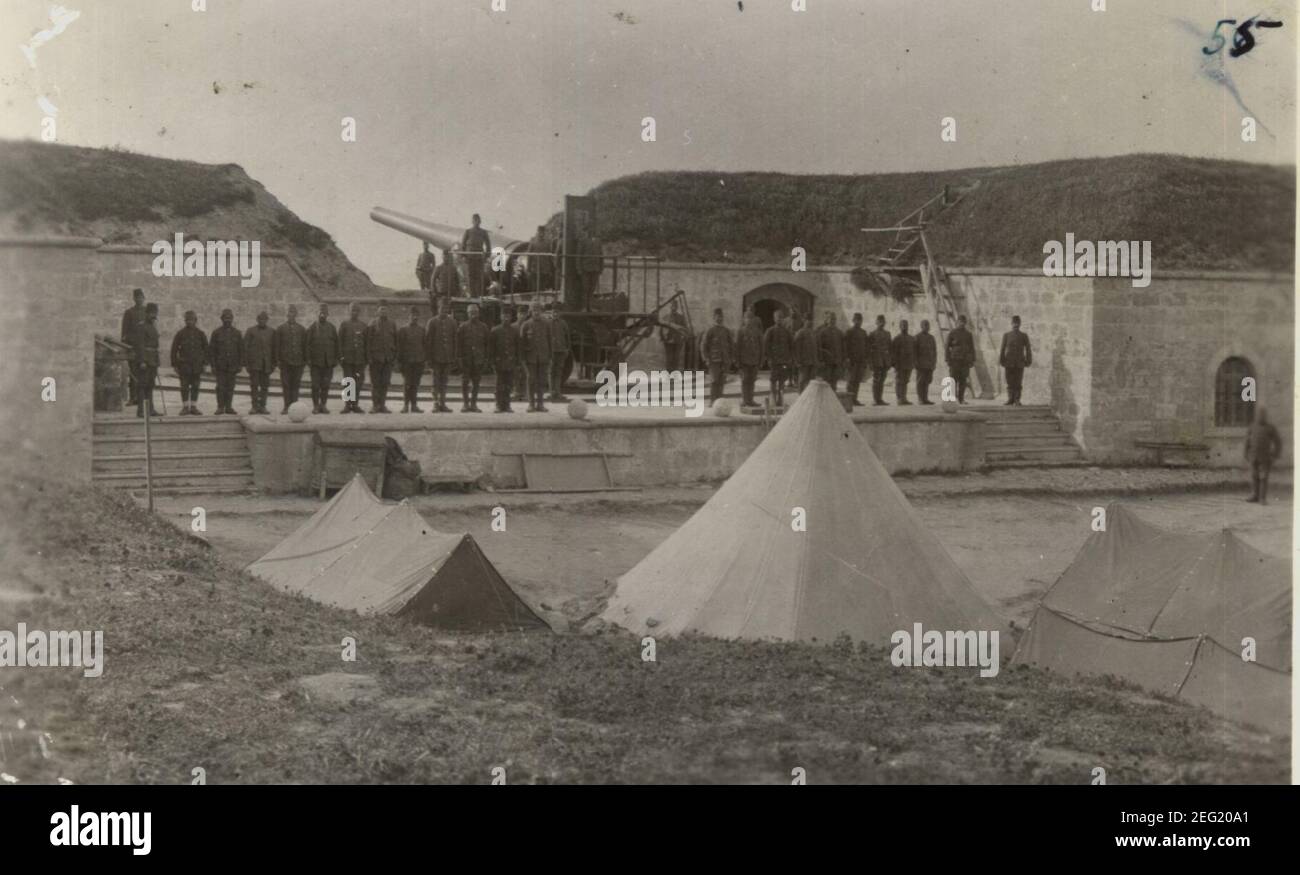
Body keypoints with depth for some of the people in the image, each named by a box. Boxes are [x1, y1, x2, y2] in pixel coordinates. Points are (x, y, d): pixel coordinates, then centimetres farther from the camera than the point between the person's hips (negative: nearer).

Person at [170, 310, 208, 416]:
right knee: (184, 387, -2)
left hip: (197, 365, 2)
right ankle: (185, 406, 3)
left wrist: (205, 363, 3)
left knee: (195, 387, 3)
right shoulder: (180, 333, 3)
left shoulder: (200, 334, 8)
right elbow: (174, 349, 3)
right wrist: (174, 364, -2)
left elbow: (205, 349, 11)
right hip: (184, 364, -2)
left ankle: (194, 407, 8)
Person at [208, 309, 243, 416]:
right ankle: (220, 407, -1)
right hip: (220, 366, -2)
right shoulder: (216, 332, 3)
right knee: (221, 386, -5)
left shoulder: (237, 333, 8)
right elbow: (211, 350, 1)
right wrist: (212, 365, -5)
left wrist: (240, 365, 1)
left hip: (232, 366, 2)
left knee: (230, 387, 3)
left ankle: (228, 407, 8)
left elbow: (241, 350, 8)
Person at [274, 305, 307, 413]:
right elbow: (277, 344, 3)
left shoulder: (301, 329, 11)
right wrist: (277, 359, -4)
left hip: (298, 361, 1)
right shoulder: (280, 328, 6)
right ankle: (286, 406, 3)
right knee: (286, 385, -1)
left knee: (295, 385, 1)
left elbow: (305, 345, 10)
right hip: (285, 361, -1)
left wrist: (305, 360, 4)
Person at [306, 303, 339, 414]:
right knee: (315, 385, -2)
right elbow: (308, 344, 0)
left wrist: (336, 358, 3)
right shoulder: (312, 328, 2)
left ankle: (323, 405, 11)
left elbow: (336, 343, 10)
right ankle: (315, 405, 3)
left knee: (325, 385, 4)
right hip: (316, 361, -2)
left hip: (328, 362, 2)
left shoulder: (332, 328, 9)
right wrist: (308, 358, -7)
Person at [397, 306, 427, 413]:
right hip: (407, 361, -2)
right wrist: (399, 361, -3)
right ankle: (405, 405, 0)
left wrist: (424, 359, 6)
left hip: (419, 361, 2)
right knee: (407, 383, -4)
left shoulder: (422, 330, 11)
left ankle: (414, 405, 7)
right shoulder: (403, 330, 3)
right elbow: (399, 346, 2)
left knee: (415, 384, 3)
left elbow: (425, 345, 12)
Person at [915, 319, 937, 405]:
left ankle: (925, 399, 6)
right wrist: (916, 362, -12)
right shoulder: (917, 337, 0)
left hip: (930, 364, 5)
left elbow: (934, 350, 18)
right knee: (920, 381, -5)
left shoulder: (931, 337, 16)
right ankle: (920, 399, -4)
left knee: (927, 381, 3)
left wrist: (934, 361, 9)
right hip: (921, 364, -5)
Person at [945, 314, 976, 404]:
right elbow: (947, 346, -1)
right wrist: (947, 359, -10)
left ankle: (961, 399, 4)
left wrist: (972, 360, 7)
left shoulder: (968, 334, 12)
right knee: (954, 379, -7)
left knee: (963, 380, 1)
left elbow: (972, 348, 14)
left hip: (965, 360, 3)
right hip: (954, 359, -3)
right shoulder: (952, 333, 1)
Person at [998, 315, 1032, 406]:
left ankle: (1017, 400, 1)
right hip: (1009, 363, 0)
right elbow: (1003, 349, 5)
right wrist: (1002, 361, -1)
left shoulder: (1024, 336, 6)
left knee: (1018, 383, -3)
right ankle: (1010, 400, 5)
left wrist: (1028, 361, -1)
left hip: (1020, 363, 0)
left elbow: (1028, 350, 5)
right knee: (1010, 382, 0)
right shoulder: (1006, 335, 7)